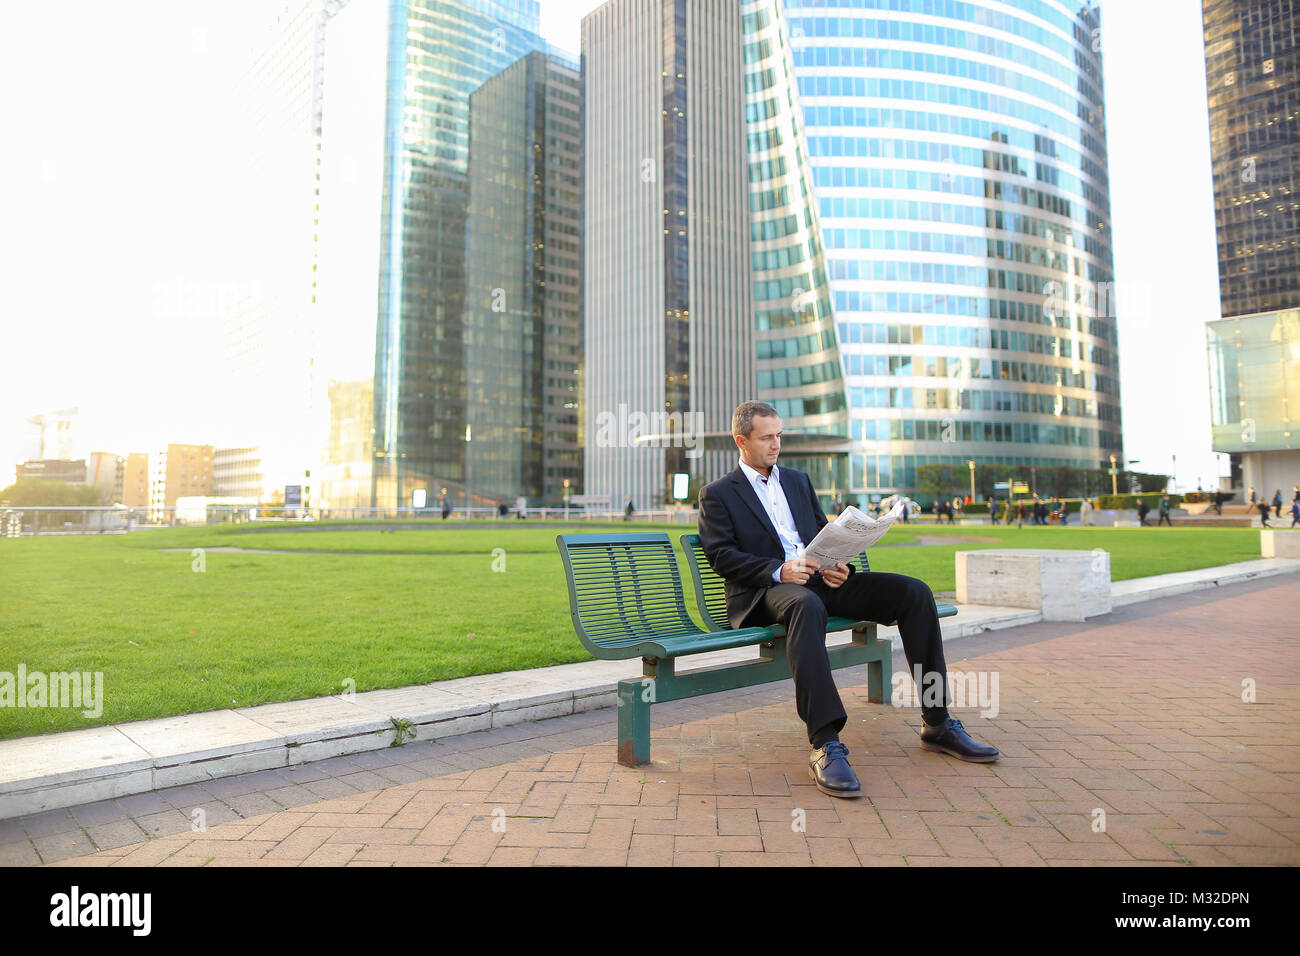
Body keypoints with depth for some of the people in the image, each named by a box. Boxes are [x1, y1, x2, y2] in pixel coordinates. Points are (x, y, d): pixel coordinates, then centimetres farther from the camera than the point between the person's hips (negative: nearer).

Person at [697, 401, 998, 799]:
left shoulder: (798, 480, 25)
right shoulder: (717, 494, 6)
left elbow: (824, 532, 22)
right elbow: (720, 555, -5)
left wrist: (836, 564, -2)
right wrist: (777, 570, -19)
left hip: (819, 579, 6)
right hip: (766, 591, -6)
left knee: (914, 591, -12)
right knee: (806, 605, -42)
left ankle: (937, 724, -5)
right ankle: (825, 745, -42)